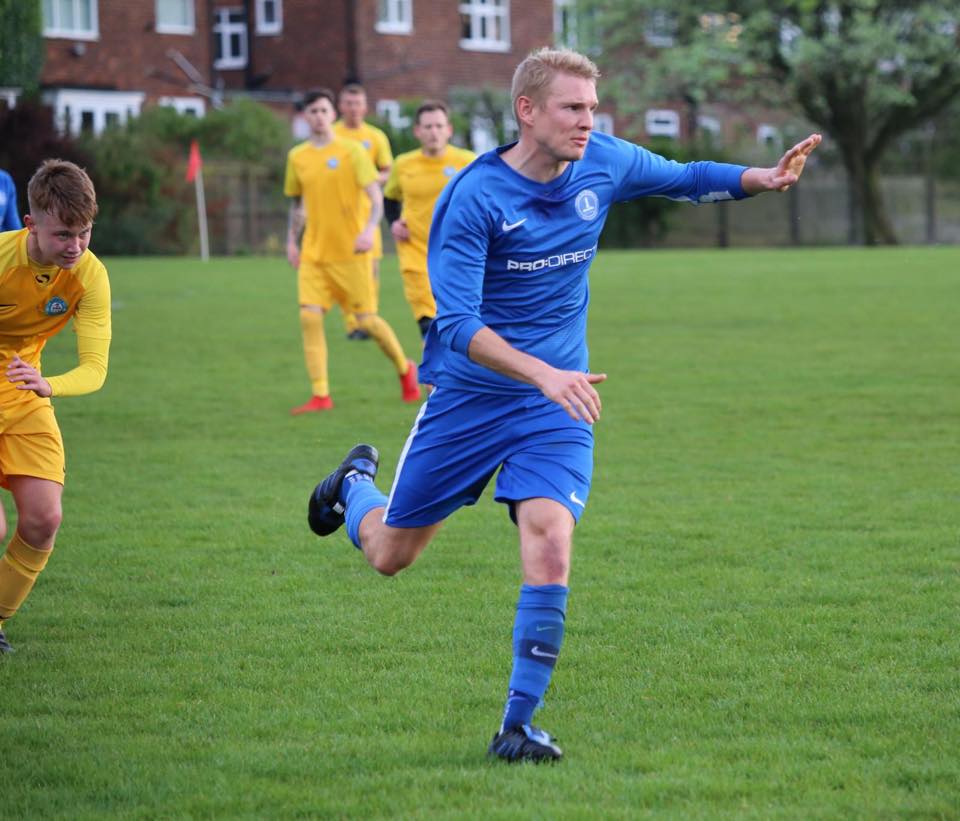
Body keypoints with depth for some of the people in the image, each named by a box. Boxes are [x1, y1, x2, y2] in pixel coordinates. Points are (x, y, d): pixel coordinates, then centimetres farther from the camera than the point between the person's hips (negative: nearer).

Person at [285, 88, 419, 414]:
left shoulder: (351, 152, -5)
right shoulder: (297, 157, 9)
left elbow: (375, 196, -11)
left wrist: (369, 230, -27)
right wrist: (292, 240, 15)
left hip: (350, 252, -4)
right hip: (313, 253, 4)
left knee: (367, 320, -1)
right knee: (309, 317, -11)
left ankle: (405, 368, 25)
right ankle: (320, 396, -9)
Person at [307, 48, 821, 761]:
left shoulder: (604, 164, -4)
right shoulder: (472, 198, -20)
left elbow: (687, 179, 16)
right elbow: (457, 325, -25)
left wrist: (763, 179, -3)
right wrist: (543, 374, -39)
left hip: (558, 405, 2)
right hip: (468, 397, -2)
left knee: (549, 546, -20)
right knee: (391, 554, 11)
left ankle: (518, 727, -10)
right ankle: (355, 484, 49)